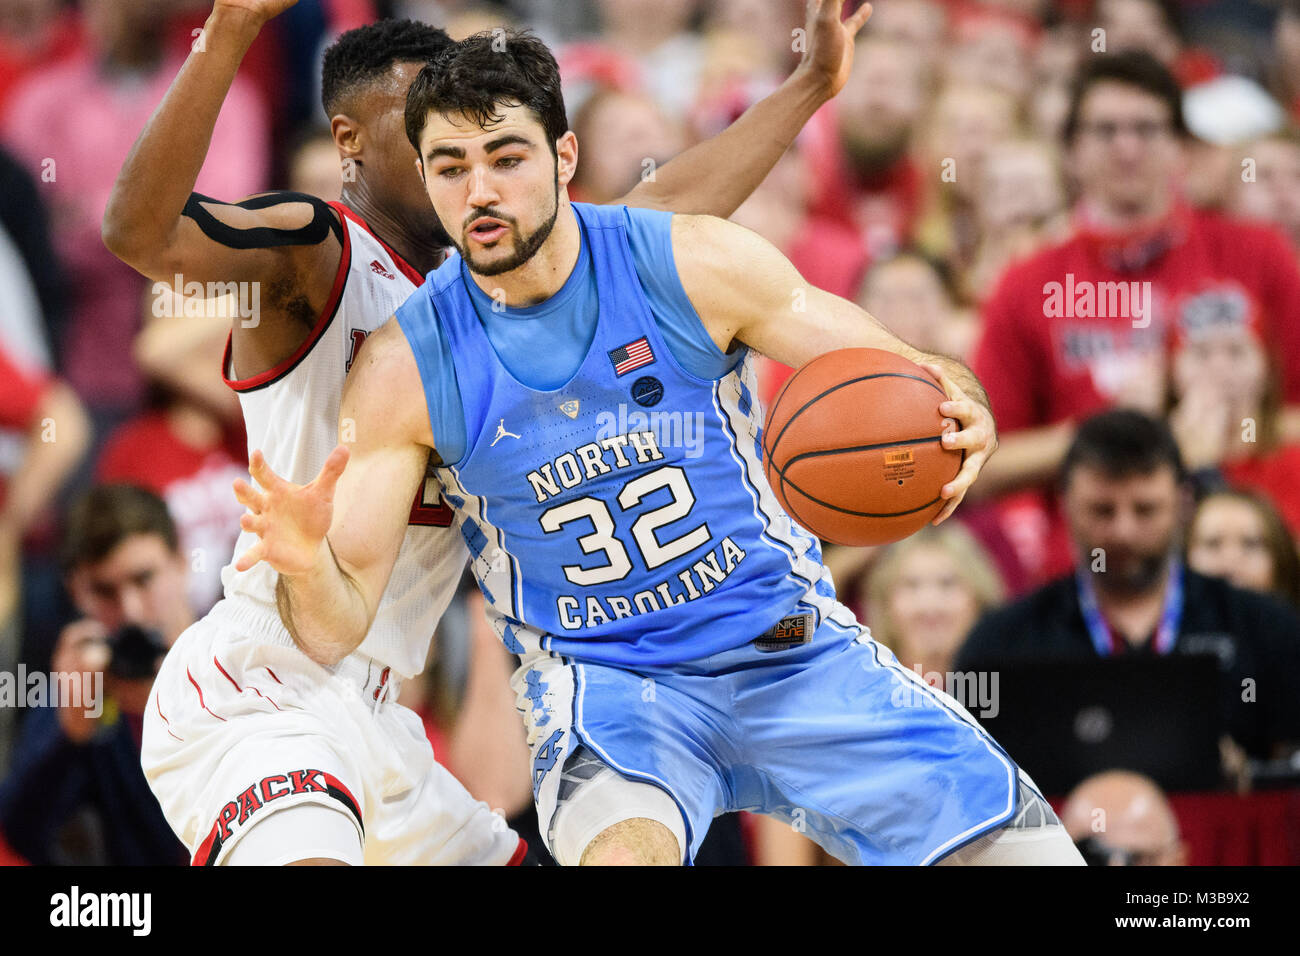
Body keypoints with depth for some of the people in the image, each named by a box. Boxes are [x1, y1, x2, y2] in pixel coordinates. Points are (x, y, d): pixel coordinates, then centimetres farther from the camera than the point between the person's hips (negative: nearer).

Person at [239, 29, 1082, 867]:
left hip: (792, 650, 2)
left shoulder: (691, 263, -10)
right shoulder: (404, 372, -10)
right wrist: (307, 566, -35)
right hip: (603, 682, -2)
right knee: (624, 853, -35)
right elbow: (338, 632, -11)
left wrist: (963, 416, -29)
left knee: (1027, 854, -5)